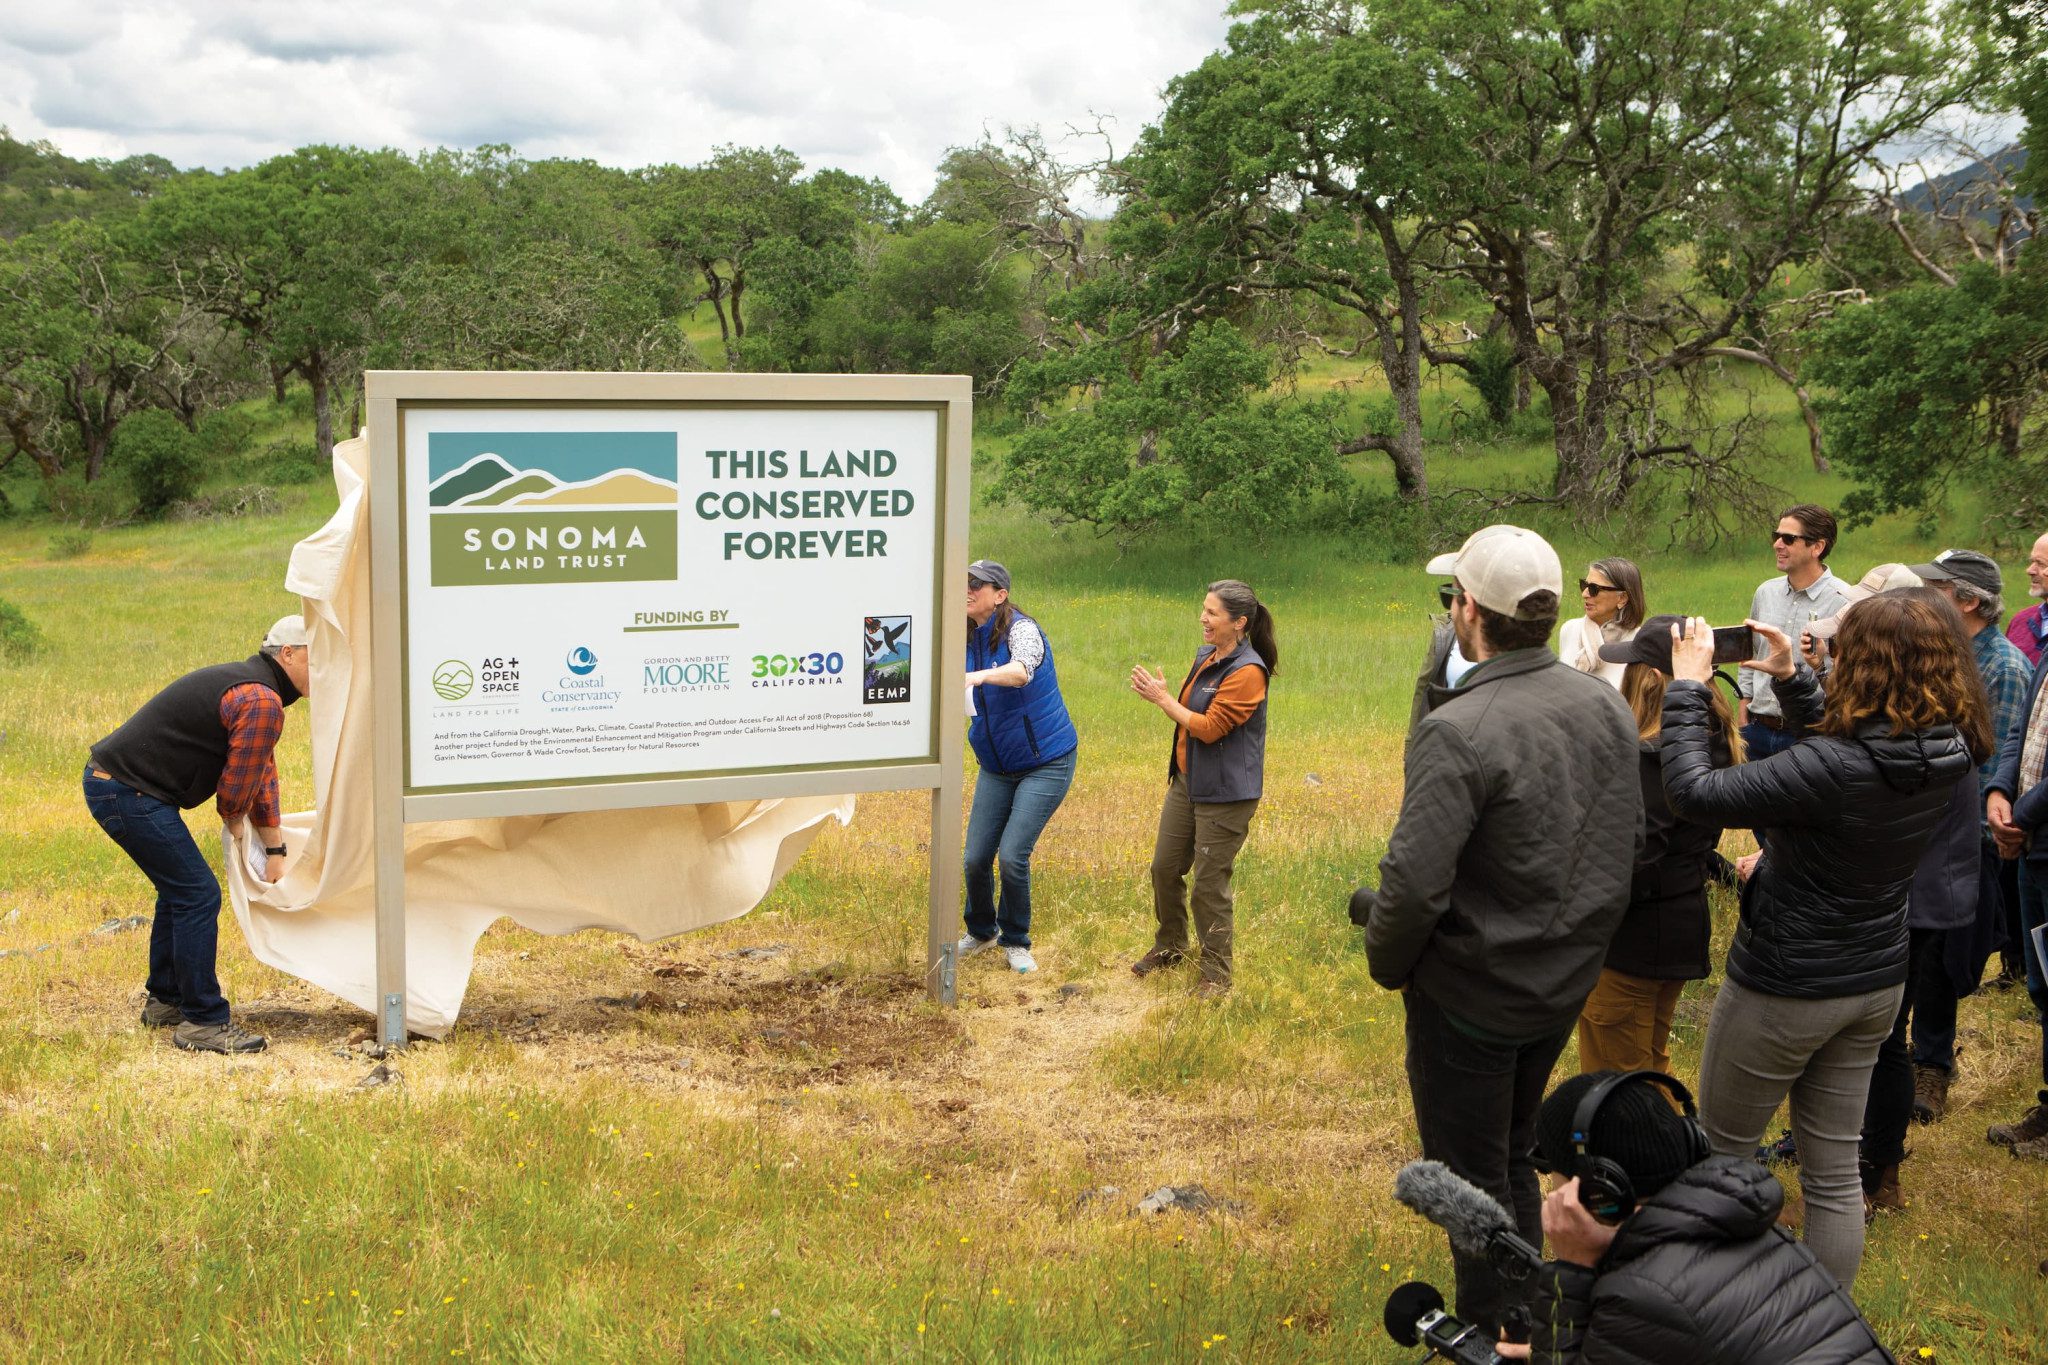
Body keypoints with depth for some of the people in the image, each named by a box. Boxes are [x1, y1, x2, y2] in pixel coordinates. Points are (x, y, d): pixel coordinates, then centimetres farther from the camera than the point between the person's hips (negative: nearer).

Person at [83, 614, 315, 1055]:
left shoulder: (246, 685, 18)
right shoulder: (262, 703, -18)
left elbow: (263, 774, 24)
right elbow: (237, 787, -13)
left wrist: (276, 852, 27)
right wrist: (235, 823, 11)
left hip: (111, 782, 11)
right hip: (128, 792, -11)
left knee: (180, 888, 22)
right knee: (198, 894, -9)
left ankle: (166, 1000, 34)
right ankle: (202, 1022, -3)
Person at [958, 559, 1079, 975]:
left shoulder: (1021, 630, -19)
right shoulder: (967, 639, 1)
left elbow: (1021, 671, -40)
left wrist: (978, 676, -60)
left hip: (1046, 763, -6)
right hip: (996, 766, 6)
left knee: (1013, 855, -12)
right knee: (976, 858, 3)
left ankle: (1016, 942, 11)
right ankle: (981, 930, 30)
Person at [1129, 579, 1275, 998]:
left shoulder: (1247, 672, -20)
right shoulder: (1205, 657, 9)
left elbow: (1210, 727, -23)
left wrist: (1162, 699, -18)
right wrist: (1160, 694, 6)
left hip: (1225, 794, -9)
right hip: (1187, 782, 9)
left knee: (1209, 884, -2)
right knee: (1165, 867, 17)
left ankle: (1216, 974, 12)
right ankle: (1169, 947, 38)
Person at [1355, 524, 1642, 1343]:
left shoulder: (1457, 733, -27)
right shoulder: (1607, 707, -4)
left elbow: (1415, 884, -28)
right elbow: (1629, 844, 5)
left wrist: (1387, 962, -8)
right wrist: (1577, 936, 16)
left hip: (1472, 995, -7)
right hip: (1567, 984, 8)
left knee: (1471, 1181, 11)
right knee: (1514, 1158, 25)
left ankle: (1493, 1334, 24)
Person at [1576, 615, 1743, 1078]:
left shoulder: (1650, 758, -26)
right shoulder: (1714, 742, 2)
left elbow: (1633, 863, -25)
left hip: (1633, 936, -9)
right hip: (1685, 925, 9)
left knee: (1613, 1079, 7)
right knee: (1651, 1062, 25)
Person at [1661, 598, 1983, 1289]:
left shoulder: (1832, 769, -32)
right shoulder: (1946, 757, -8)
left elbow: (1693, 791, -29)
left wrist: (1687, 686, -19)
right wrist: (1789, 677, 5)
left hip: (1786, 987, -7)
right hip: (1876, 981, 7)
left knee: (1721, 1151, 15)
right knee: (1835, 1169, 17)